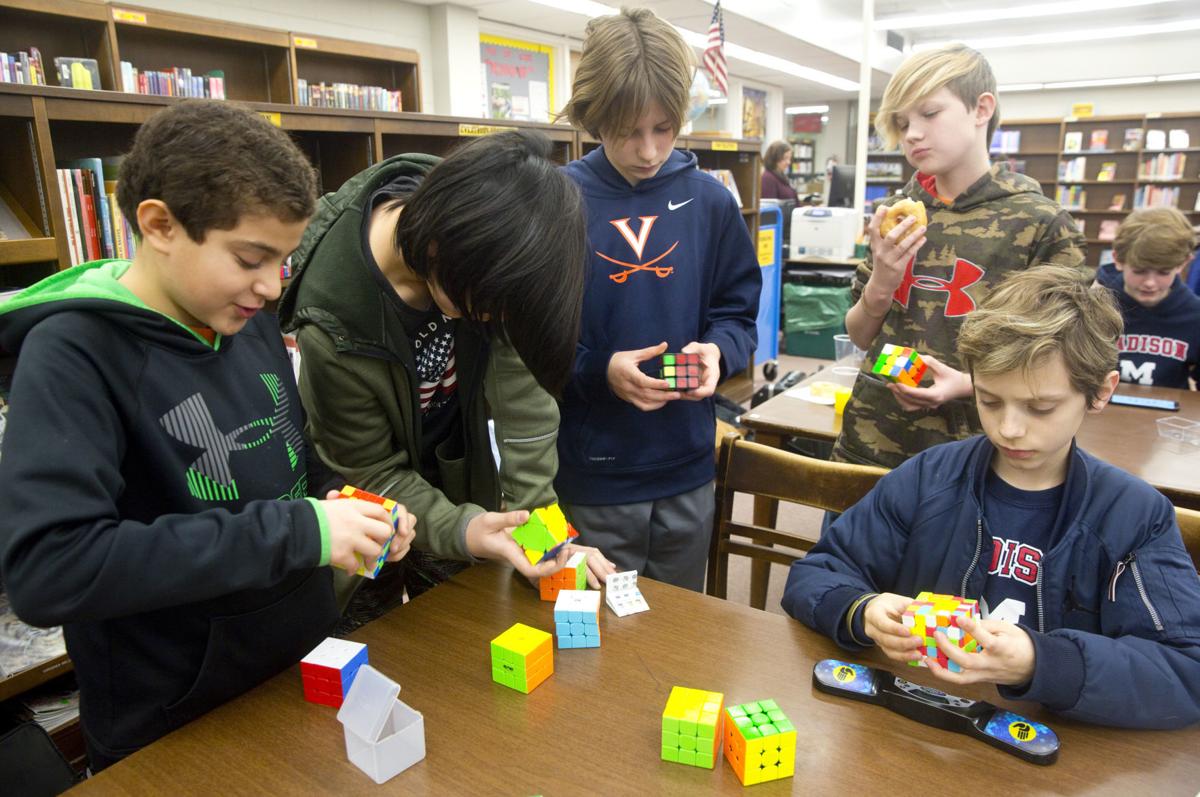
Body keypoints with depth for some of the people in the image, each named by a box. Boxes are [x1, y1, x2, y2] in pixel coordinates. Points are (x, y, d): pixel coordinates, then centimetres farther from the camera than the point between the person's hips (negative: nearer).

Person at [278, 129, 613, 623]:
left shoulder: (483, 251, -25)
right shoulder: (333, 321, -33)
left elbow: (523, 392, -19)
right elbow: (369, 470, -19)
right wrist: (461, 529, -33)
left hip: (461, 481, 3)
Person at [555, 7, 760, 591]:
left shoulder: (709, 200, 0)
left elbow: (737, 313, 7)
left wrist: (716, 351, -14)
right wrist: (599, 371, -22)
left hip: (688, 471, 3)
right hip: (590, 479, -2)